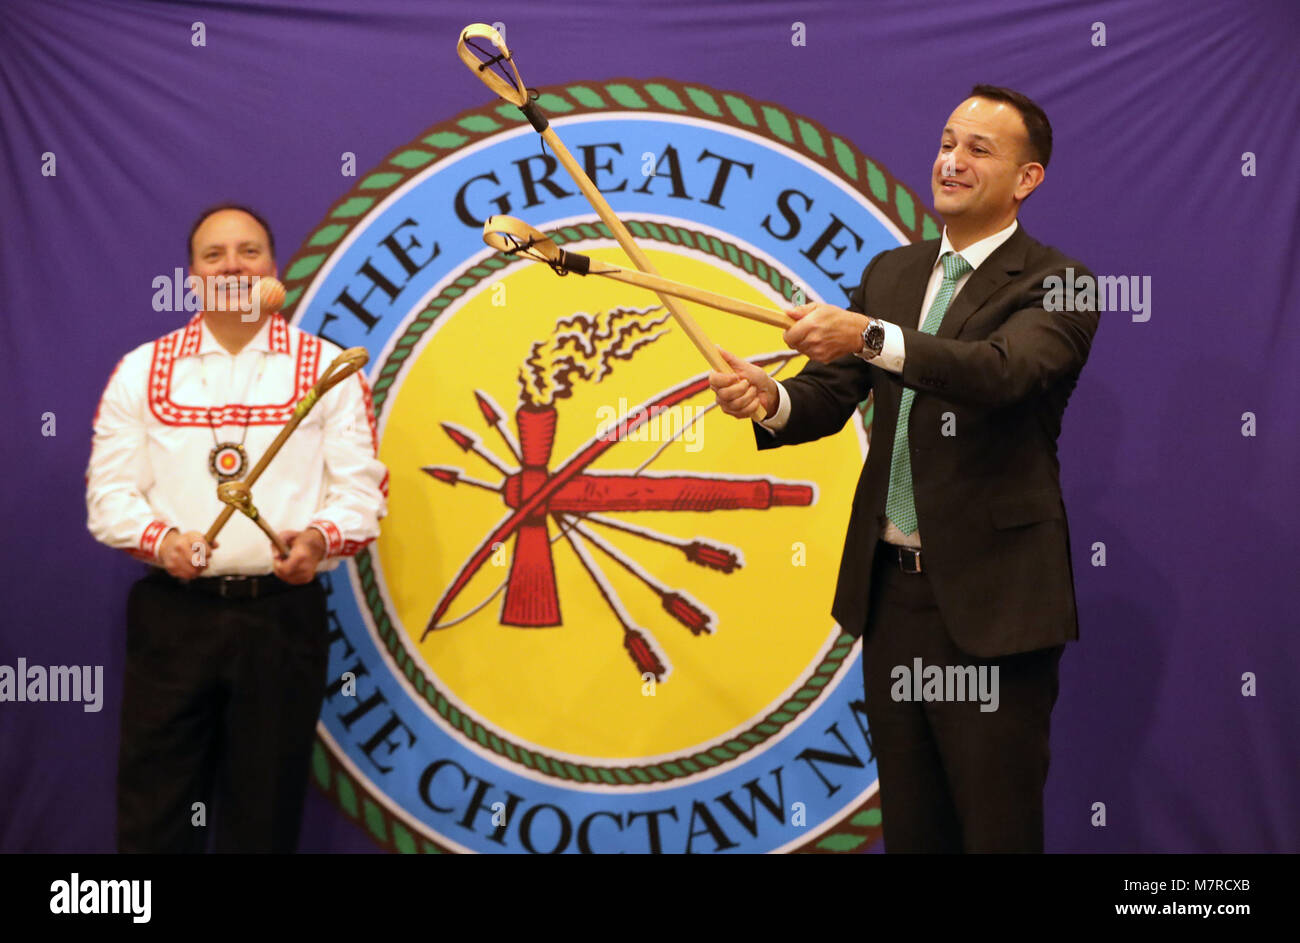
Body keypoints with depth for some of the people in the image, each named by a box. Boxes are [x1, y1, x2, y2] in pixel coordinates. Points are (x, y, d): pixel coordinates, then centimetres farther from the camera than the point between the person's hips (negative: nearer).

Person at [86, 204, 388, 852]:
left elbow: (360, 488, 1)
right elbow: (108, 494, 5)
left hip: (283, 614, 0)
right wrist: (158, 538, -14)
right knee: (151, 809, 1)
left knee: (265, 813, 7)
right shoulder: (141, 371, 9)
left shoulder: (329, 369, 6)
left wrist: (319, 539, -19)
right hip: (170, 613, 1)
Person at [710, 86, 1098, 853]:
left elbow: (1003, 370, -28)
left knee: (998, 826, 2)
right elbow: (830, 396, 6)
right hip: (892, 588, 6)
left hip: (990, 599, -6)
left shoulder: (1056, 287, -8)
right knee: (910, 823, 15)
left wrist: (869, 337, -40)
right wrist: (773, 400, -17)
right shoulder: (891, 273, 12)